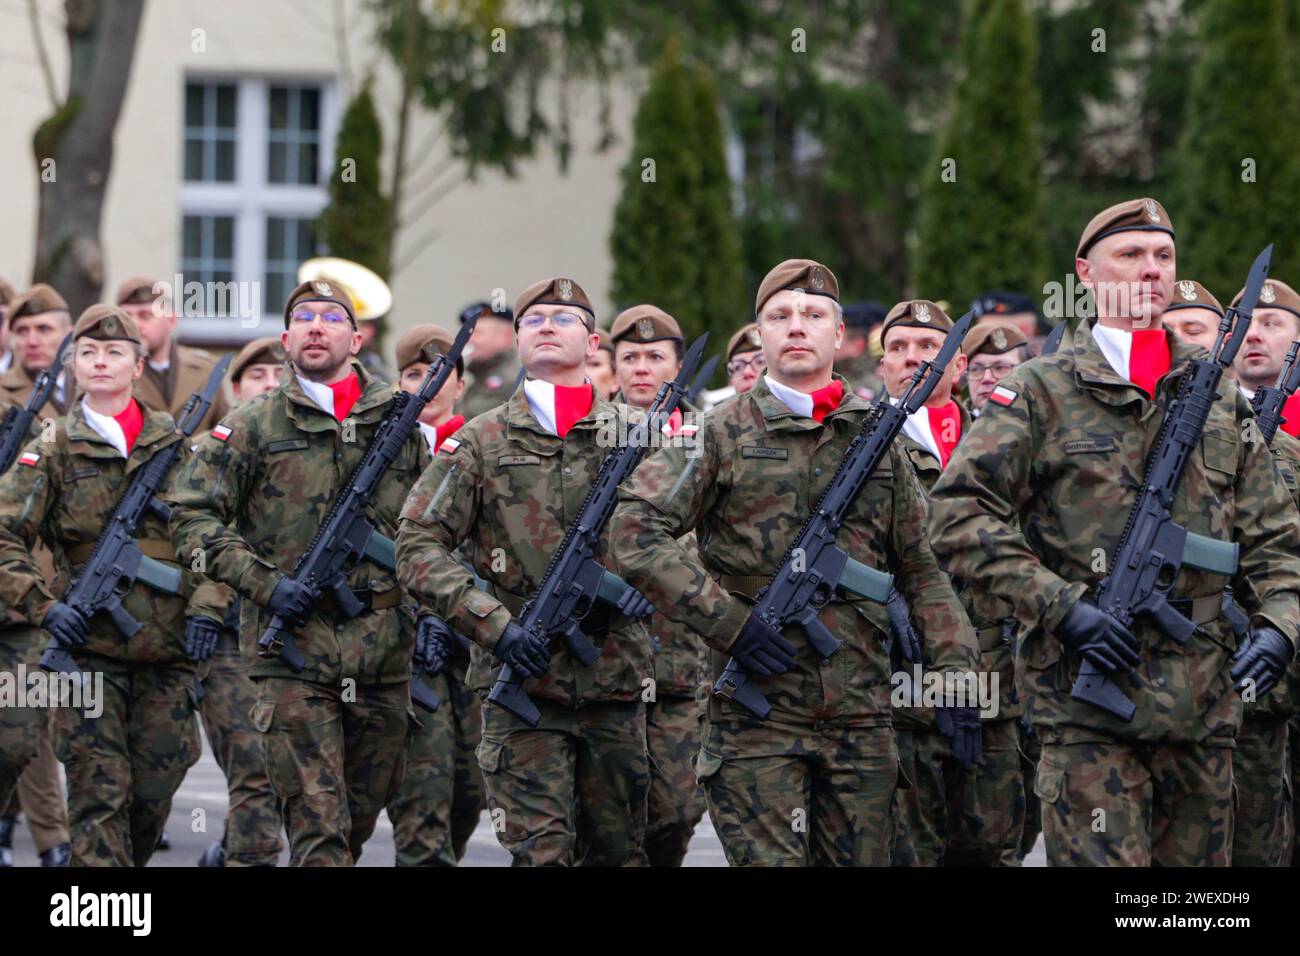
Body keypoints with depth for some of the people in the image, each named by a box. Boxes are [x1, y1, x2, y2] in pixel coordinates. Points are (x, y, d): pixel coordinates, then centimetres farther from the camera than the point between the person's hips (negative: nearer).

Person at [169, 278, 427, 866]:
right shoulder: (252, 426, 3)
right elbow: (191, 516, 0)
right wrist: (263, 583, -10)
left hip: (383, 652, 3)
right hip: (293, 647, -3)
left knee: (363, 814, 10)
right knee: (316, 821, -9)